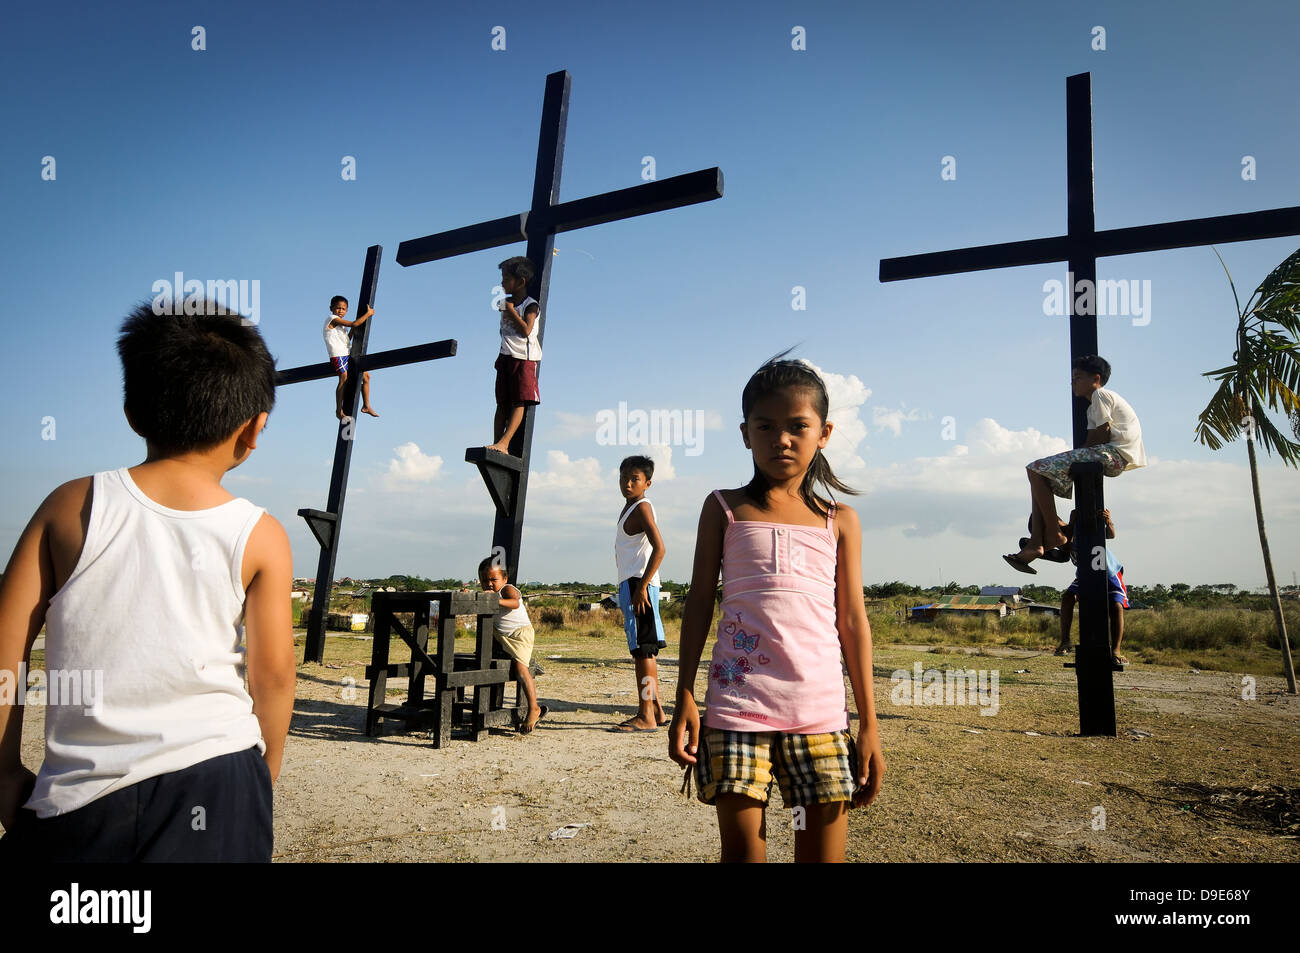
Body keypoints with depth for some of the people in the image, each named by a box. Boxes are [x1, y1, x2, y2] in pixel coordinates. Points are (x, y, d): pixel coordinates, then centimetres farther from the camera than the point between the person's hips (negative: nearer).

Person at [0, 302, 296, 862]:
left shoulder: (72, 506, 0)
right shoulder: (260, 536, -3)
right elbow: (273, 672, -2)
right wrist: (263, 776, 12)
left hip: (81, 796, 1)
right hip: (214, 789, -1)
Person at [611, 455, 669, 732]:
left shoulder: (642, 507, -10)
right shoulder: (629, 509, 20)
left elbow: (659, 548, -22)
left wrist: (641, 586, -23)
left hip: (639, 583, -10)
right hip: (630, 584, 10)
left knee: (642, 649, -8)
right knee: (644, 649, 13)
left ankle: (646, 716, -5)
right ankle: (656, 711, 21)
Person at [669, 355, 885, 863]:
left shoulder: (839, 521, 9)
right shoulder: (725, 509, 6)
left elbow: (853, 622, 9)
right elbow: (699, 604, 6)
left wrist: (869, 725, 6)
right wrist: (685, 699, 0)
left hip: (820, 711, 2)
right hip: (737, 705, -1)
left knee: (824, 853, 5)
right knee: (742, 850, 2)